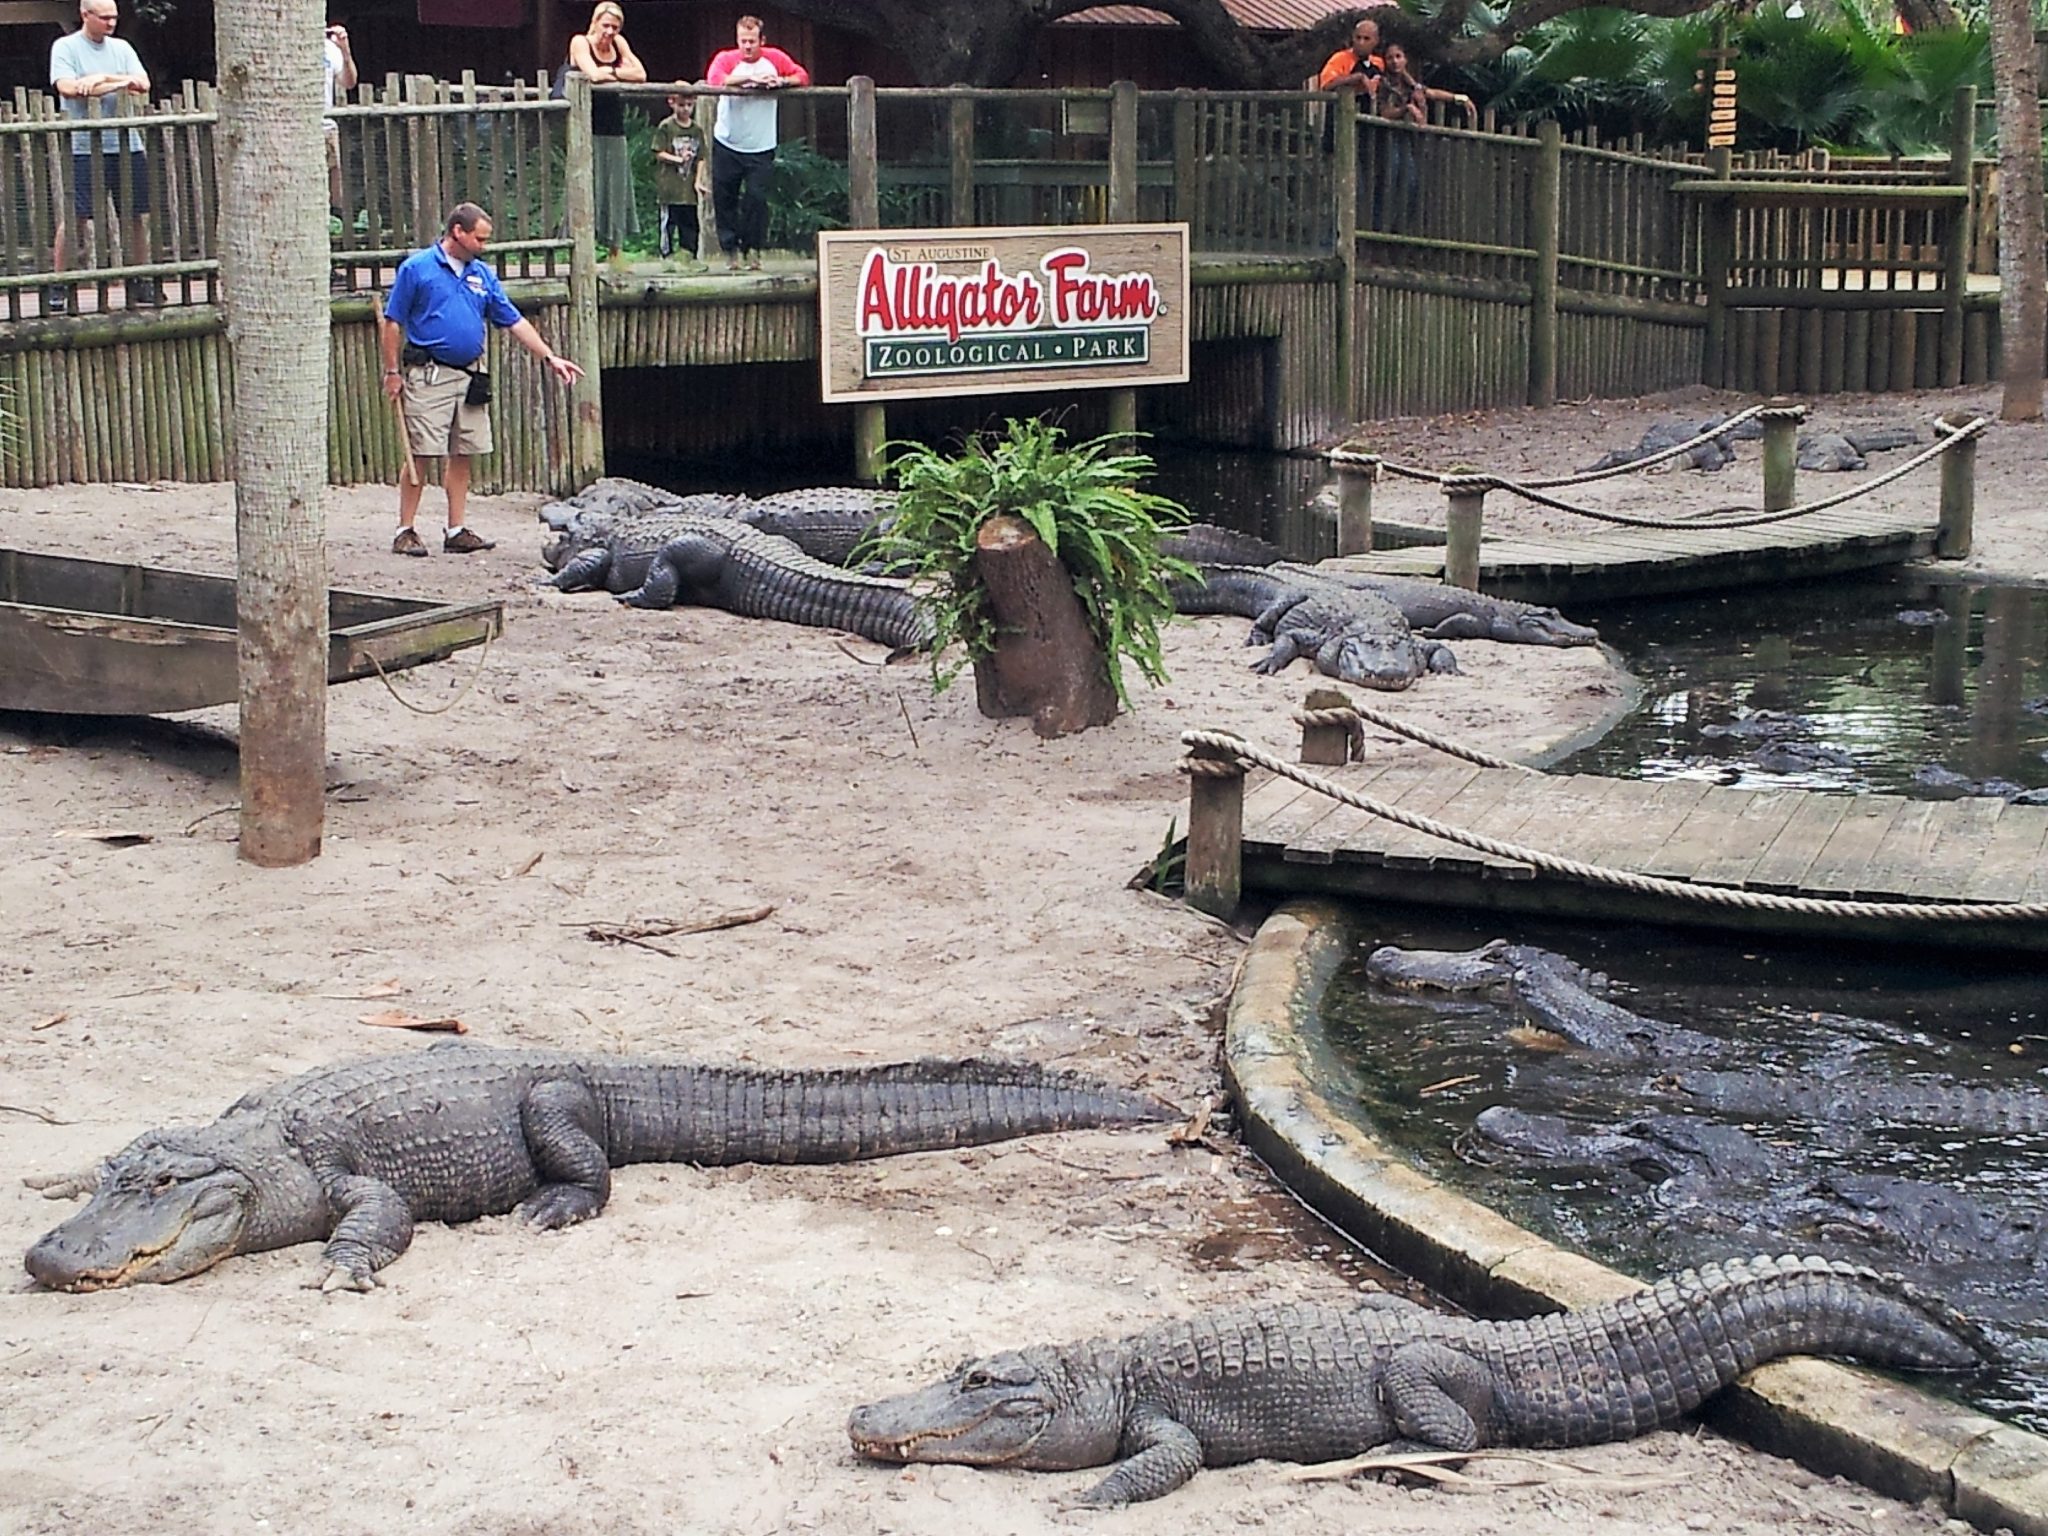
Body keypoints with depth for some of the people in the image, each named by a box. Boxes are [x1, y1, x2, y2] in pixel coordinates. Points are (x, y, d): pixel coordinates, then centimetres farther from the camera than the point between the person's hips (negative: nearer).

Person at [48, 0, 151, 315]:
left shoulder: (121, 48, 14)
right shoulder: (65, 47, 1)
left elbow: (142, 84, 2)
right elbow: (67, 88, -13)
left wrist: (102, 79, -11)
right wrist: (120, 83, -11)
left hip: (127, 144, 4)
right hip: (84, 147, -4)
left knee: (134, 216, 6)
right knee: (74, 217, -6)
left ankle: (140, 283, 15)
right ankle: (58, 286, 1)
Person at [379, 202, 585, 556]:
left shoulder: (483, 275, 12)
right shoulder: (416, 268, -4)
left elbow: (515, 322, 13)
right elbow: (392, 323, -2)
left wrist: (550, 357, 7)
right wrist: (393, 372, -6)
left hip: (470, 376, 6)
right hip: (429, 376, -6)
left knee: (462, 455, 7)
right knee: (419, 455, -6)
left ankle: (456, 531, 14)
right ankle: (405, 531, 1)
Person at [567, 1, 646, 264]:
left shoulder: (619, 44, 11)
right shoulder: (580, 43, -4)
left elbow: (641, 75, 0)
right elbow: (594, 75, -20)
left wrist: (610, 72, -9)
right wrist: (621, 73, -5)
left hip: (614, 130, 6)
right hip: (588, 129, -6)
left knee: (617, 190, 8)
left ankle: (615, 256, 15)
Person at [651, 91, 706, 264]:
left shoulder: (697, 130, 8)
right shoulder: (666, 127, -4)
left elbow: (701, 158, 8)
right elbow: (659, 153, -7)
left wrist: (698, 181, -2)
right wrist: (679, 159, -17)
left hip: (689, 186, 4)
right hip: (669, 186, -4)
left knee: (690, 222, 8)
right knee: (669, 221, -1)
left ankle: (689, 257, 16)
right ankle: (666, 257, 6)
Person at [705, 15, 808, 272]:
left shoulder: (775, 58, 2)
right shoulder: (726, 58, -5)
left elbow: (803, 76, 0)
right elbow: (714, 79, -24)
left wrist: (781, 81, -21)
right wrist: (750, 78, -31)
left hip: (761, 147, 0)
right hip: (726, 145, 0)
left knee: (757, 198, -9)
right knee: (724, 198, 2)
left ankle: (753, 249, 5)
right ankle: (730, 249, 16)